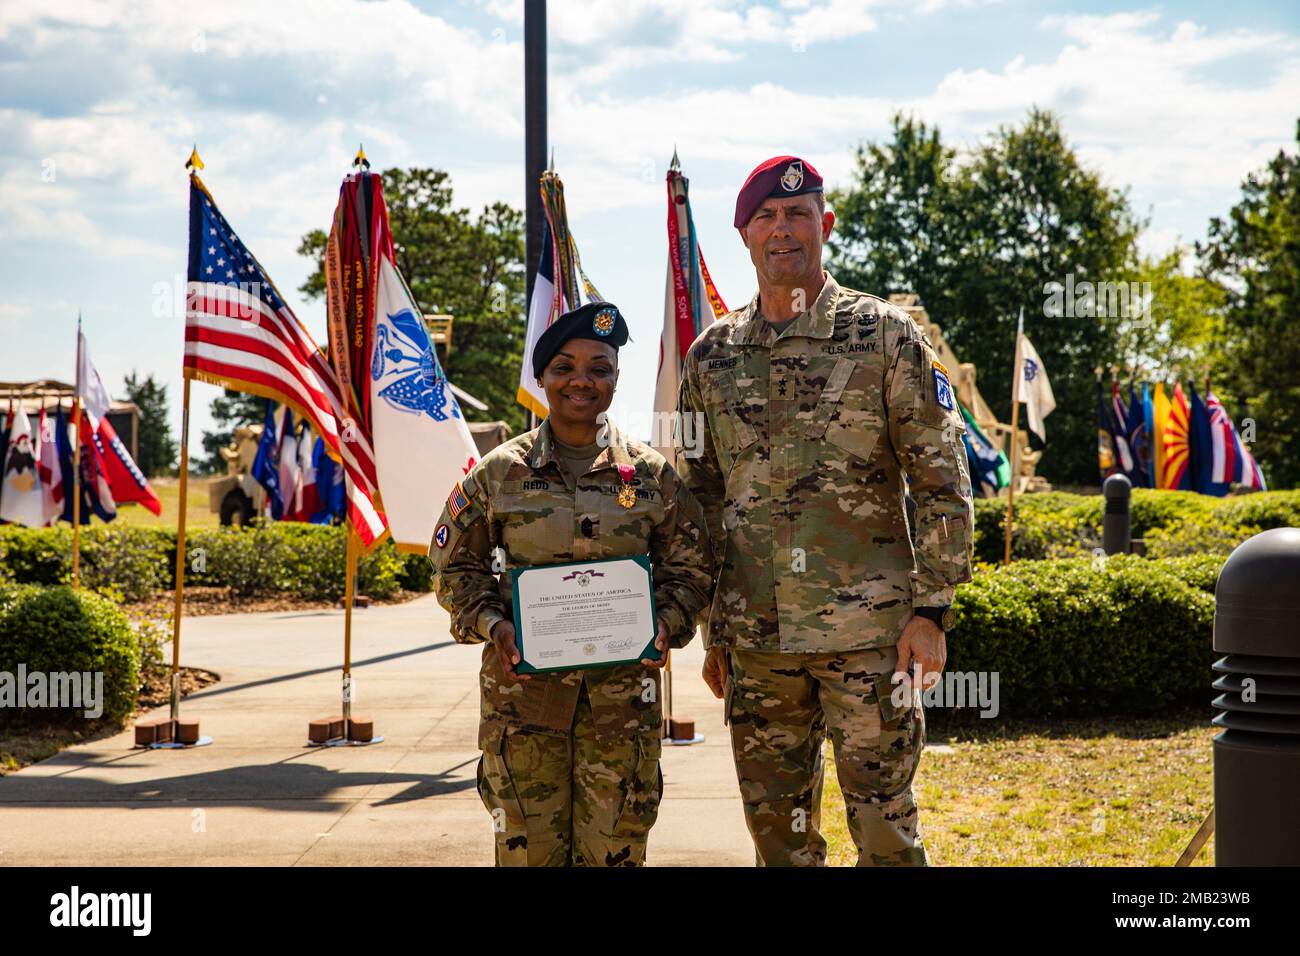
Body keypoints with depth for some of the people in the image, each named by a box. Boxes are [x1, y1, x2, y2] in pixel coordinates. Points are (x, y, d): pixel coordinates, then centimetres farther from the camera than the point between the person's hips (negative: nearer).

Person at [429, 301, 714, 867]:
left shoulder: (652, 474, 5)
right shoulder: (500, 472, 3)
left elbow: (689, 568, 10)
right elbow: (455, 566, 8)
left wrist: (664, 624, -9)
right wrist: (490, 623, -9)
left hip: (622, 695, 1)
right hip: (522, 689, 0)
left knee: (613, 850, 4)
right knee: (528, 848, 3)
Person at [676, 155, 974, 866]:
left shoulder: (885, 336, -1)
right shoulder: (711, 356, 9)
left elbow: (943, 483, -1)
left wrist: (931, 608, -8)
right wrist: (712, 633, 12)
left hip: (867, 628, -3)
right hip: (755, 636, 4)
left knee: (884, 830, 0)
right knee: (779, 835, 11)